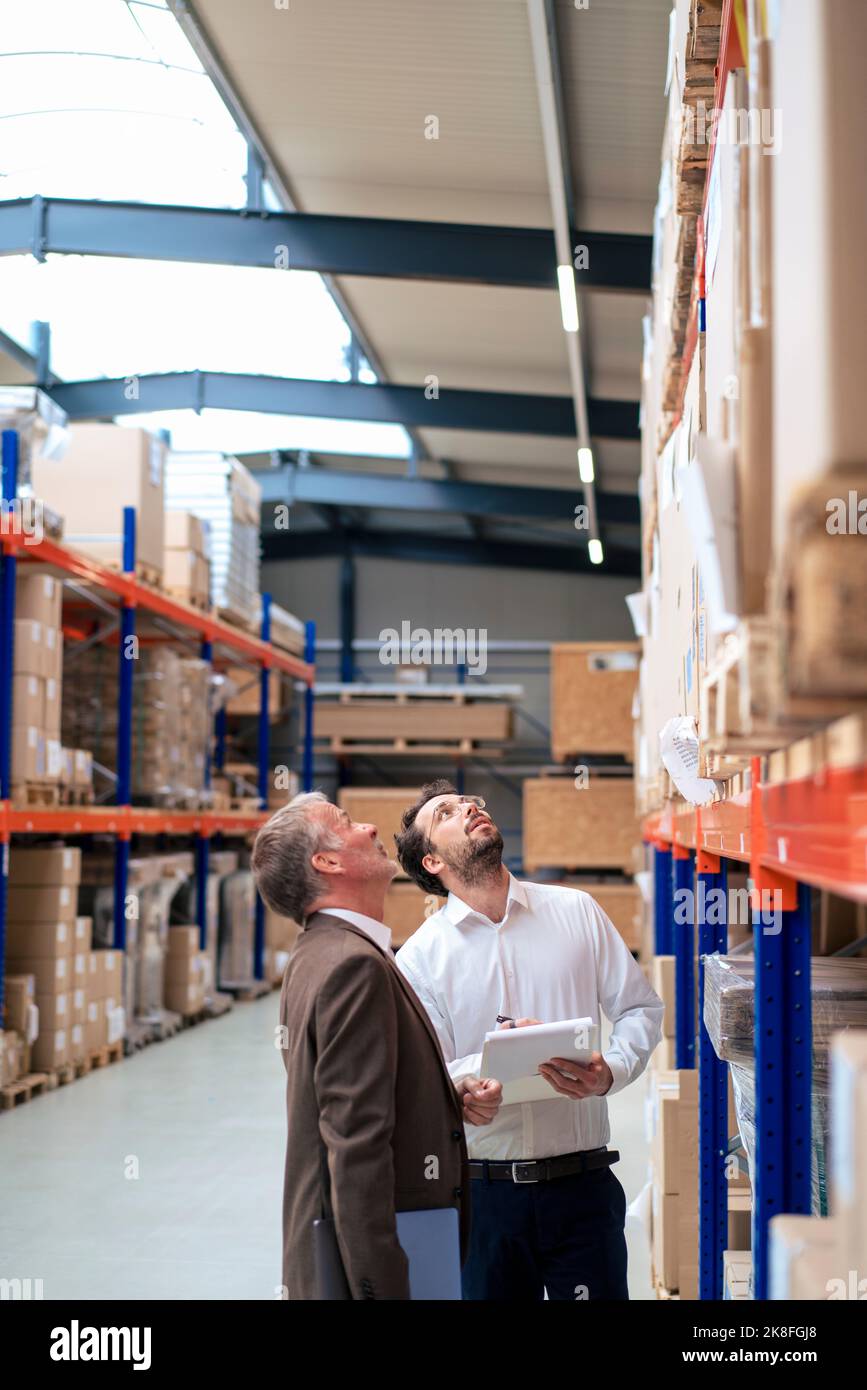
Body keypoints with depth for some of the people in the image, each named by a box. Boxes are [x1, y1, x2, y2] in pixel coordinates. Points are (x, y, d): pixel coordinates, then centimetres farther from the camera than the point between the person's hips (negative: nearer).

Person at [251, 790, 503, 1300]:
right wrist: (381, 1289, -25)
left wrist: (452, 1097, 4)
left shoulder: (316, 956, 13)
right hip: (369, 1259, -10)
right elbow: (356, 1142, -24)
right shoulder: (353, 963, -18)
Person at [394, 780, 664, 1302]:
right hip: (482, 1193, -1)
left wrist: (611, 1072, -11)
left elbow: (641, 1007, 8)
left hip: (582, 1185, 1)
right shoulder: (419, 957, 0)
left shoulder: (576, 911, 6)